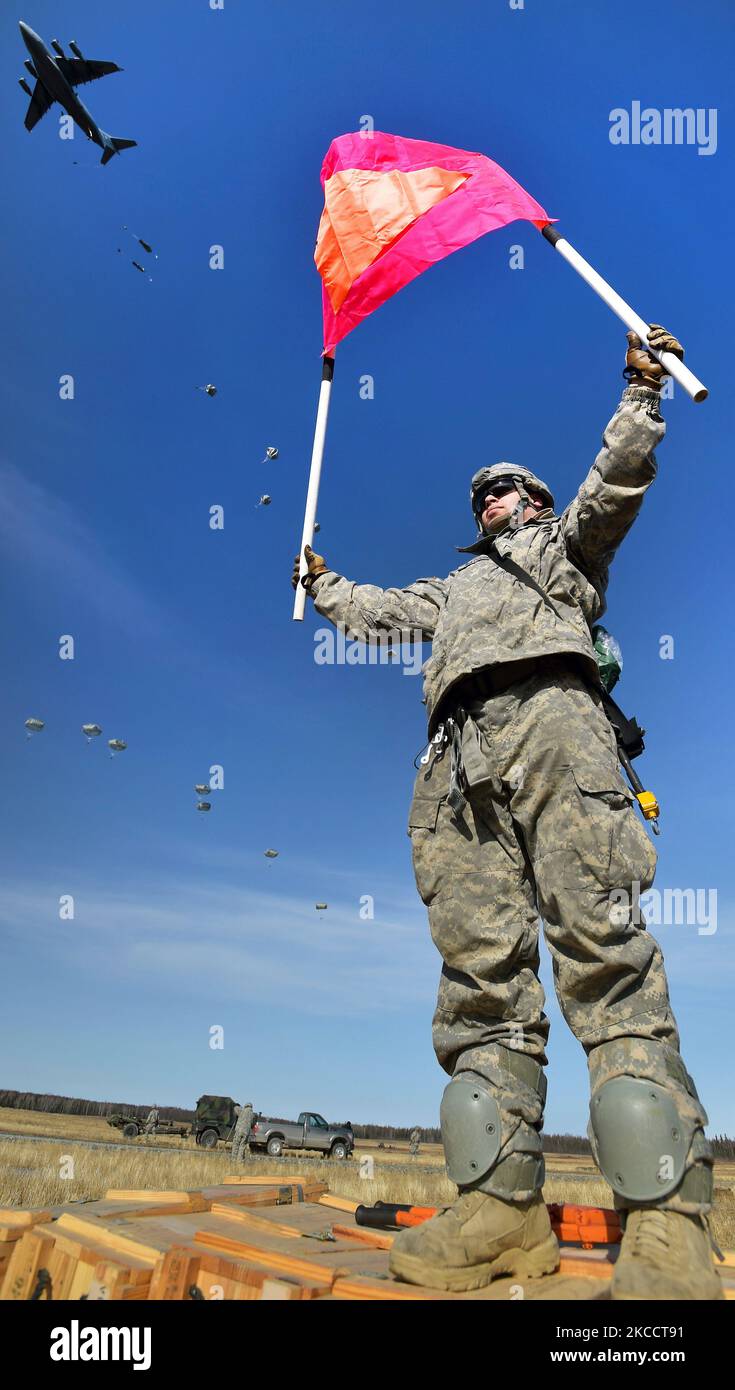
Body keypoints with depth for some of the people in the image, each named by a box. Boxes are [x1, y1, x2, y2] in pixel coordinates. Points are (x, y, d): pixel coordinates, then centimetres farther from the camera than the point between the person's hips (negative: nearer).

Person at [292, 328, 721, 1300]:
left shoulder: (566, 540, 31)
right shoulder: (453, 587, 42)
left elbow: (620, 477, 15)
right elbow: (375, 615, 51)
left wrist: (641, 390, 7)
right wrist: (324, 585, 60)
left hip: (550, 718, -4)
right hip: (460, 761, 5)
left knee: (603, 948, -18)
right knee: (481, 972, -7)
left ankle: (668, 1227, -20)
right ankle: (503, 1203, -6)